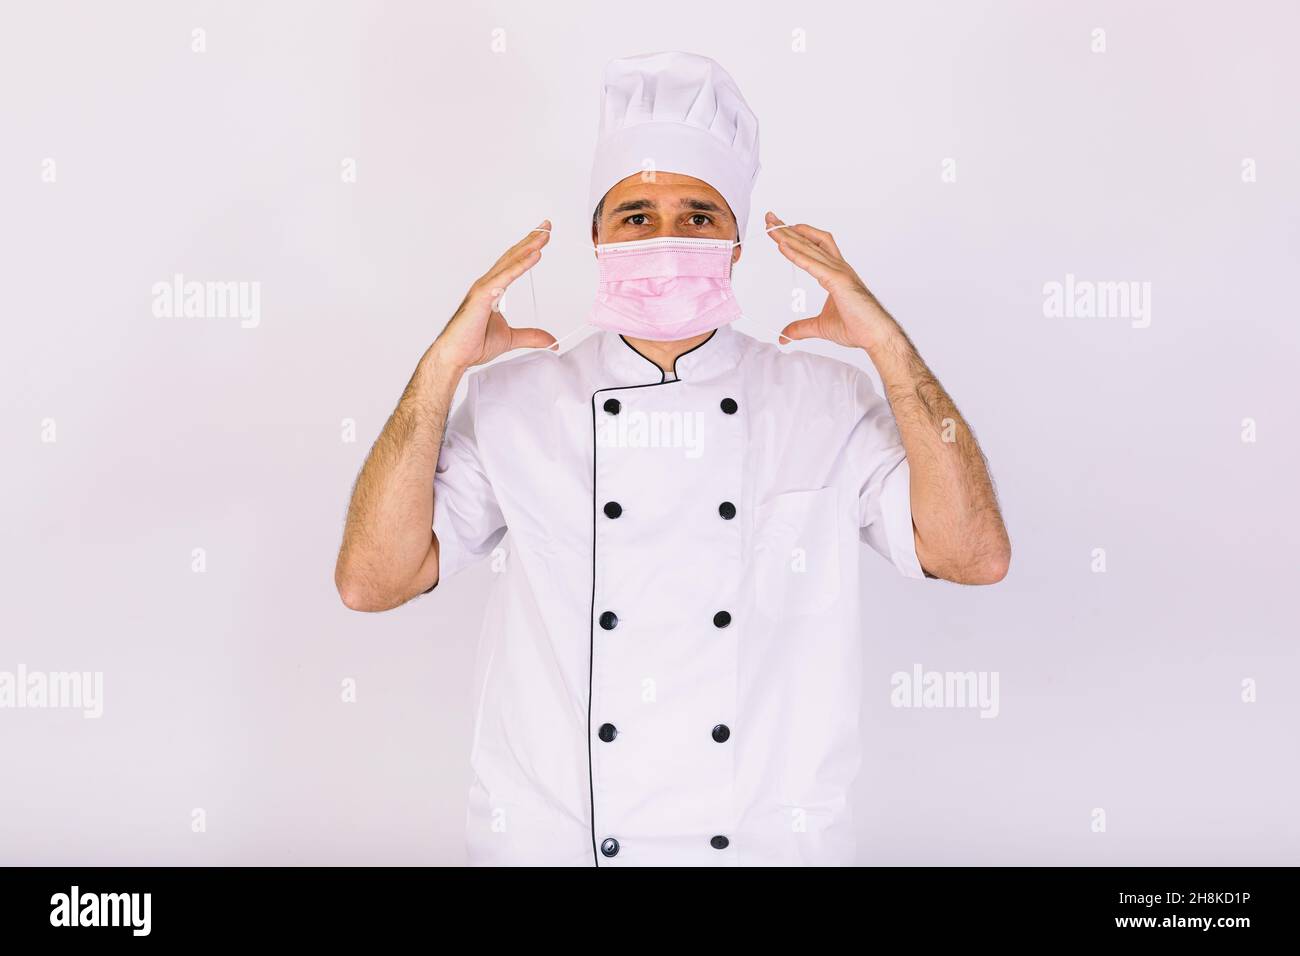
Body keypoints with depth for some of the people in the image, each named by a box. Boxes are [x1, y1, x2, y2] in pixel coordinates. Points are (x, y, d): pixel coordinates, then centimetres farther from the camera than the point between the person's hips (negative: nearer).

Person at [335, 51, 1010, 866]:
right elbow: (372, 581, -10)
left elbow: (975, 555, -13)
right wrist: (443, 364, -16)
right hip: (551, 841, 0)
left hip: (771, 844, 1)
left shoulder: (828, 403, -3)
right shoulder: (515, 401, -3)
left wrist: (889, 344, -17)